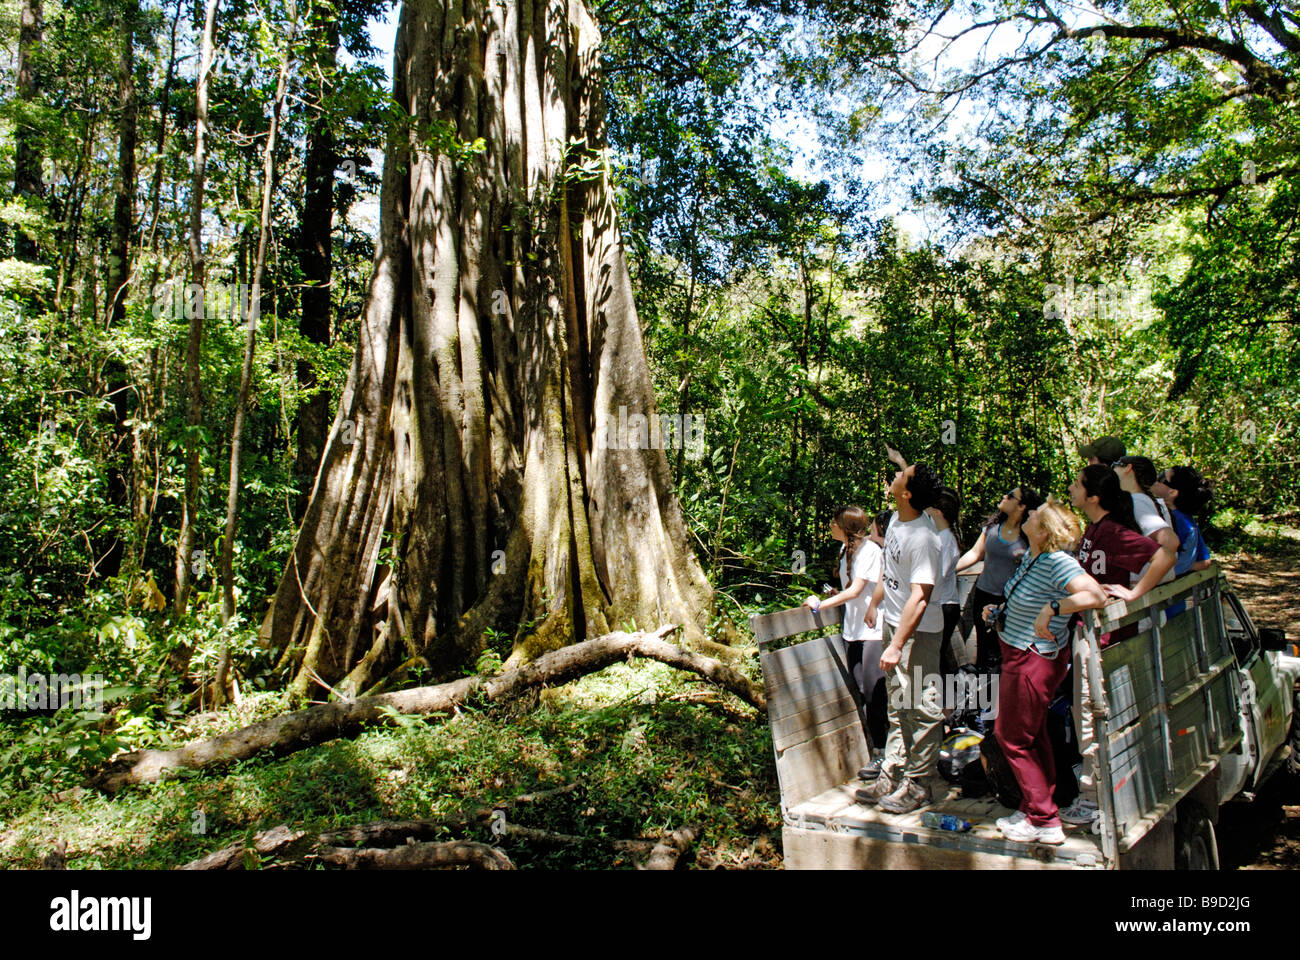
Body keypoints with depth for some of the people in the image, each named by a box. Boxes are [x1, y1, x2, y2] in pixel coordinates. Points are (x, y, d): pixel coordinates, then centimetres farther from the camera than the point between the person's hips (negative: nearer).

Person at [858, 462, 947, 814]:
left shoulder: (923, 538, -27)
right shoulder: (896, 521, 1)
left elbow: (919, 598, -29)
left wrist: (896, 646, -29)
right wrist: (874, 603, 29)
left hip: (918, 632, -10)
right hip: (893, 623, 10)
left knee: (922, 709, 2)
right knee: (898, 705, 18)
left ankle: (917, 786, 15)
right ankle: (891, 777, 30)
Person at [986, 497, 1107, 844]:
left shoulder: (1058, 562, -26)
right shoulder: (1031, 556, 3)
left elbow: (1095, 595, -40)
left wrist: (1052, 608, -39)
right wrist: (1001, 609, 10)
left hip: (1032, 662, -10)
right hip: (1023, 655, 10)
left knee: (1012, 736, 2)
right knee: (1033, 735, 20)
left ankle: (1045, 822, 13)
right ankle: (1034, 809, 34)